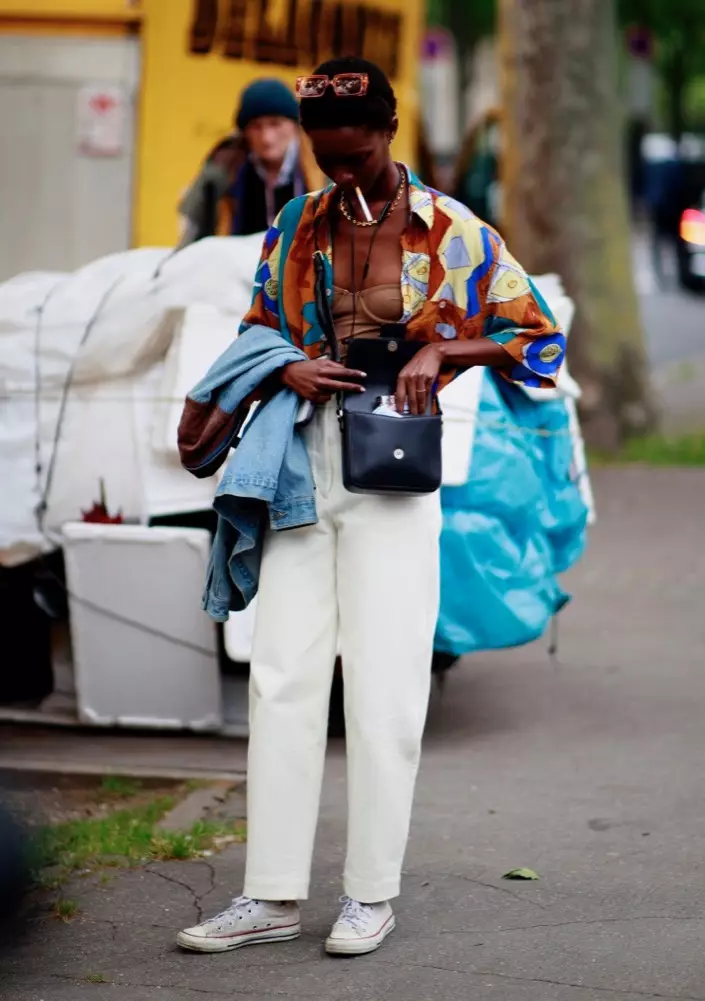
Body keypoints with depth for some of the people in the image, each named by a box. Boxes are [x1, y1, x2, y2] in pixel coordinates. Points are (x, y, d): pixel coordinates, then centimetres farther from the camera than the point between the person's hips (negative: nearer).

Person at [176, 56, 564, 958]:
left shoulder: (450, 233, -2)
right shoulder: (296, 227, 8)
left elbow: (538, 335, 3)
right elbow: (259, 327, 17)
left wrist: (441, 349, -12)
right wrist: (288, 367, -5)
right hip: (303, 461, 4)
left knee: (383, 685, -1)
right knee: (282, 678, 2)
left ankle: (371, 892, 9)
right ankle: (272, 894, 7)